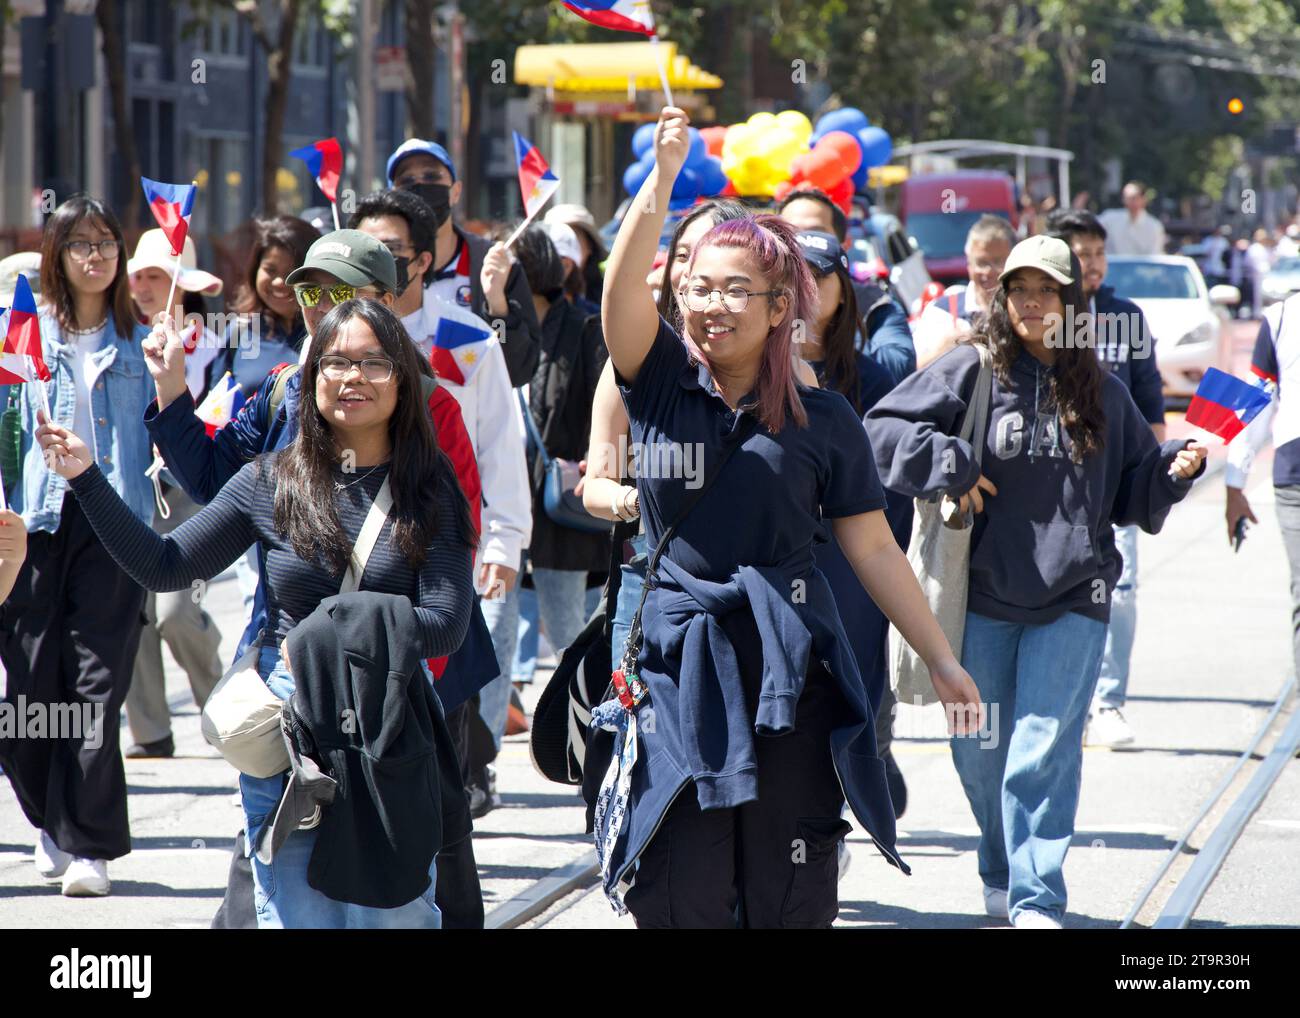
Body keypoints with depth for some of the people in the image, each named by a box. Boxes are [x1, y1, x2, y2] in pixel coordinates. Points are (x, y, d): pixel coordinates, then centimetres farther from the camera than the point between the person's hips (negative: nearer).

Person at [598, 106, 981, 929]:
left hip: (790, 673, 0)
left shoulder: (823, 420, 4)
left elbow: (875, 551, 7)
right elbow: (623, 284, -13)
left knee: (790, 897, 2)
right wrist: (664, 177, -27)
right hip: (678, 665, 0)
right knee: (677, 898, -2)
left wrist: (942, 659, 5)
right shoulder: (662, 384, 4)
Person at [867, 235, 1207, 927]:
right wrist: (947, 466, -15)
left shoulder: (1103, 394, 7)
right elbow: (883, 428, -4)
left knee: (1046, 746, -10)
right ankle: (1002, 872, 34)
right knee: (980, 747, 10)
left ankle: (1037, 900, -8)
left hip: (1073, 597, 0)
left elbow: (1134, 490, 14)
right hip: (984, 592, 0)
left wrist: (1177, 467, -4)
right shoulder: (971, 372, -1)